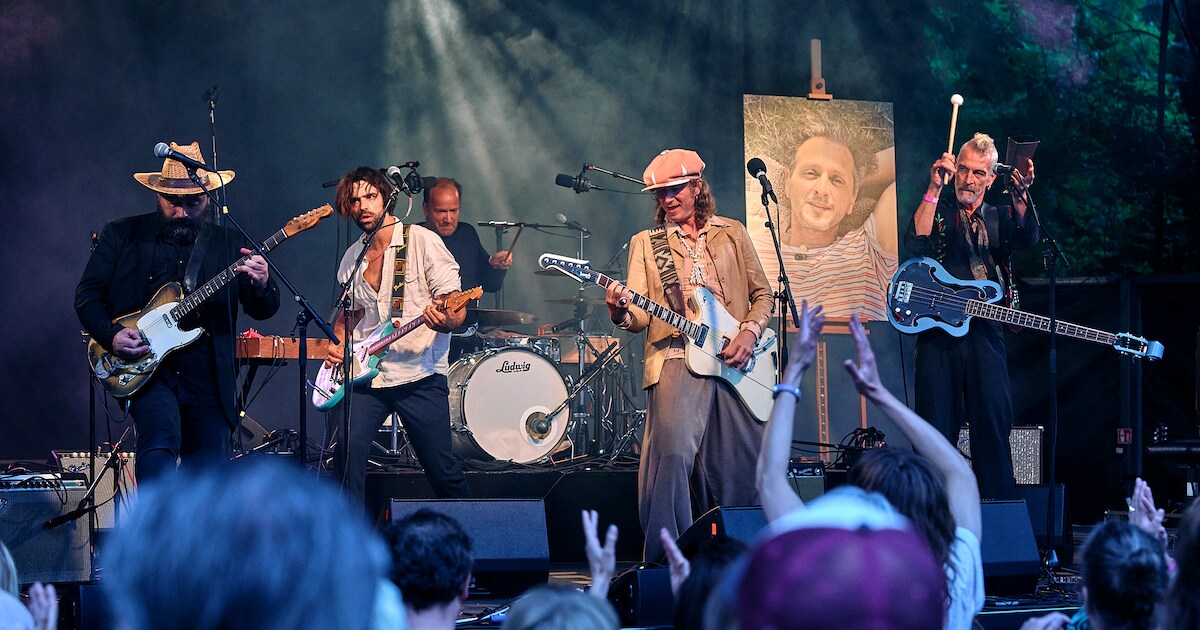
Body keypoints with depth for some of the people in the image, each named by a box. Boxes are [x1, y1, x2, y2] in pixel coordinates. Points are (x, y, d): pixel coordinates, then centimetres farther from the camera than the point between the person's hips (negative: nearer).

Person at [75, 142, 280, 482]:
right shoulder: (122, 234, 6)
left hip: (208, 378, 3)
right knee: (161, 443, -30)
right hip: (146, 372, -3)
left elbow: (262, 310, 6)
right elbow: (87, 294, 5)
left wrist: (261, 286, -18)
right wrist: (111, 336, -13)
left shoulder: (229, 243, 9)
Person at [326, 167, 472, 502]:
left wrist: (444, 319, -29)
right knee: (347, 454, -13)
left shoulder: (422, 242, -3)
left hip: (420, 376, -4)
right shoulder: (352, 257, 13)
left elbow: (456, 310, -6)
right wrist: (336, 342, 7)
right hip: (365, 377, 4)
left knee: (442, 471, -3)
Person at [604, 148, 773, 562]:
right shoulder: (645, 244, 12)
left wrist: (751, 332, -3)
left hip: (734, 360, 2)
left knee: (740, 464, 2)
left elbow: (762, 293, 16)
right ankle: (665, 556, -16)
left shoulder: (732, 234, 16)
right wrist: (620, 312, -21)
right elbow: (640, 317, 2)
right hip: (676, 360, -2)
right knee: (671, 453, -21)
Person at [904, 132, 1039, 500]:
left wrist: (1019, 197, -25)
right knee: (937, 428, -1)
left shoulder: (1000, 217, 15)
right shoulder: (937, 211, 11)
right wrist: (934, 188, -14)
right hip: (938, 331, -1)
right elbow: (916, 244, -10)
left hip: (985, 334, 1)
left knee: (994, 425, -3)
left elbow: (1027, 238, -8)